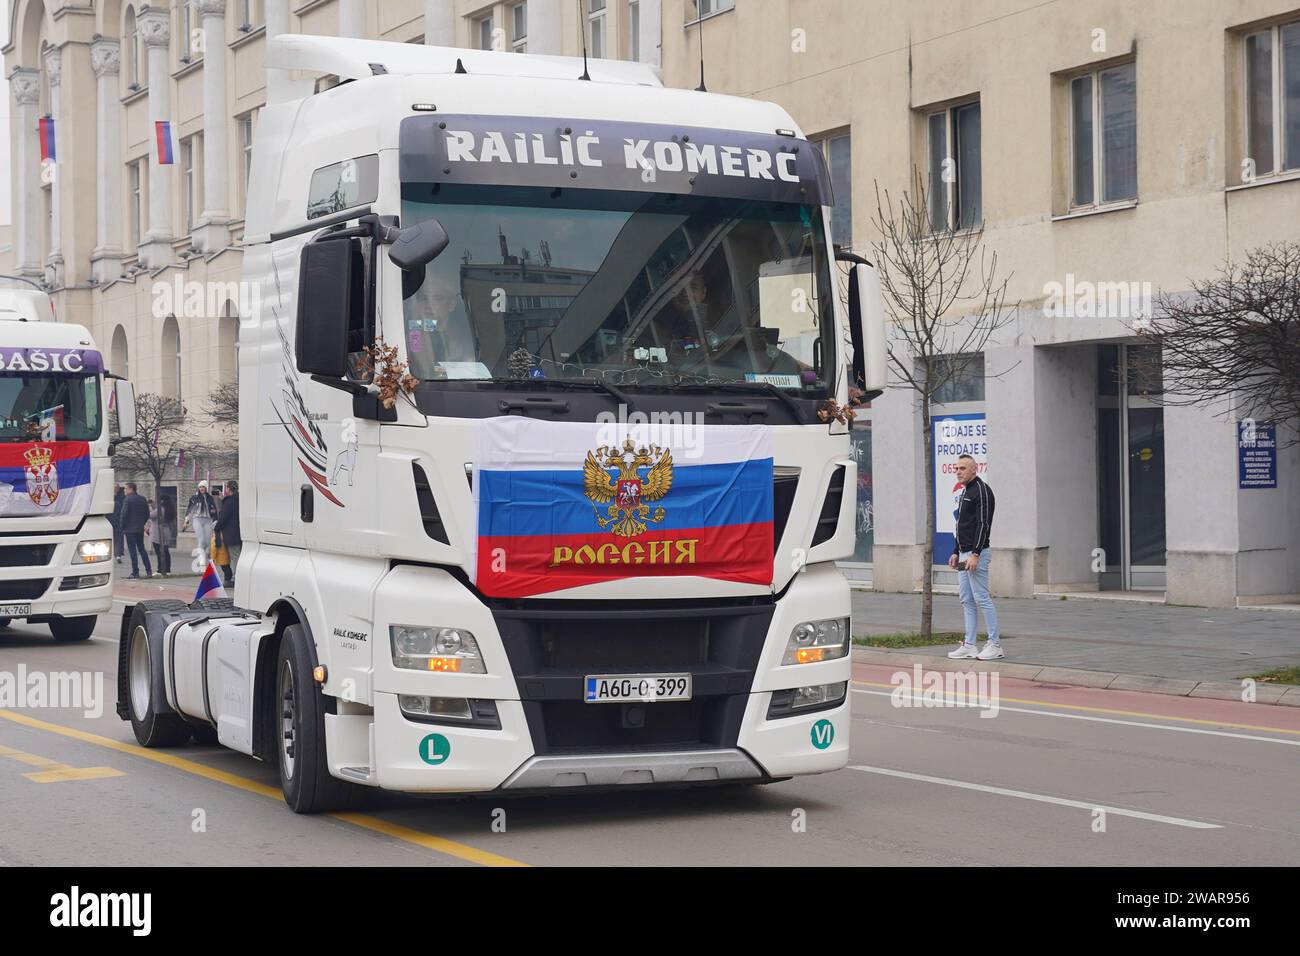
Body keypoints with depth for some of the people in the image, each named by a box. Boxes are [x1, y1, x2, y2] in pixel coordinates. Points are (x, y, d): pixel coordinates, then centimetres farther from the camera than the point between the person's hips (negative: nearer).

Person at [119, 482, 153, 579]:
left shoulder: (127, 499, -11)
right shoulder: (143, 499, 10)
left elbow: (124, 514, -15)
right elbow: (147, 514, 12)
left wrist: (122, 528, -7)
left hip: (130, 529, -7)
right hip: (140, 529, 7)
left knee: (132, 550, -4)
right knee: (142, 549, 13)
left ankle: (135, 572, -5)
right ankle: (149, 571, 10)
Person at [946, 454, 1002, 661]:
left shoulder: (981, 490, -12)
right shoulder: (965, 492, 19)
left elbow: (983, 524, -19)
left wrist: (975, 554, -24)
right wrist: (956, 552, 19)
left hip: (976, 554, -10)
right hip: (964, 555, 10)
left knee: (982, 599, -9)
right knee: (967, 601, 9)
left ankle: (995, 645, -5)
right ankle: (969, 646, 12)